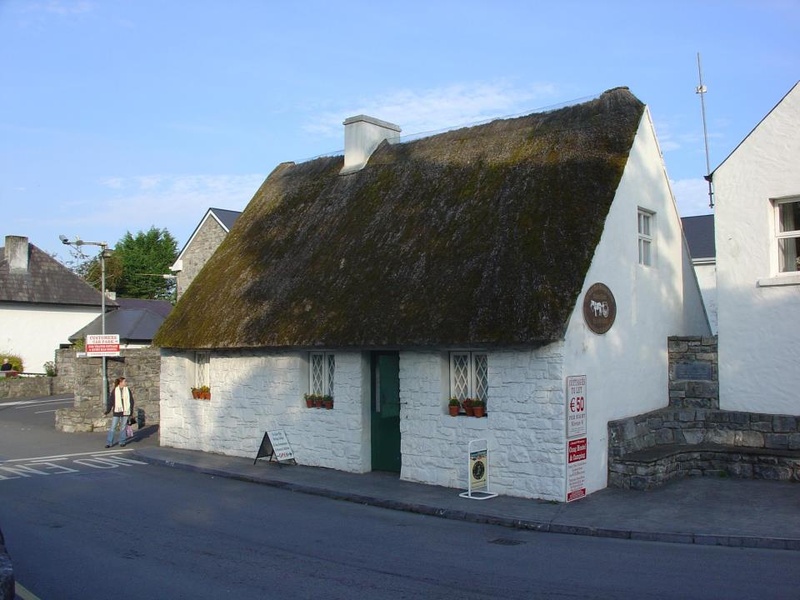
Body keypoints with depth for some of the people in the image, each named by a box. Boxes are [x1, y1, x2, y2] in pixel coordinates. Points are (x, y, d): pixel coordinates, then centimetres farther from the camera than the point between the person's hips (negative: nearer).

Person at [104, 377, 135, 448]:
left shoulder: (128, 390, 3)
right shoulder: (114, 391, -2)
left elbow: (131, 401, 7)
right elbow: (110, 401, -1)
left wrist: (131, 411, 4)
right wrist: (107, 411, -7)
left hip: (125, 412, 1)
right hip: (117, 411, -1)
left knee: (123, 427, 8)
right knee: (112, 427, 0)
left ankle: (122, 442, 17)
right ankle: (109, 443, 6)